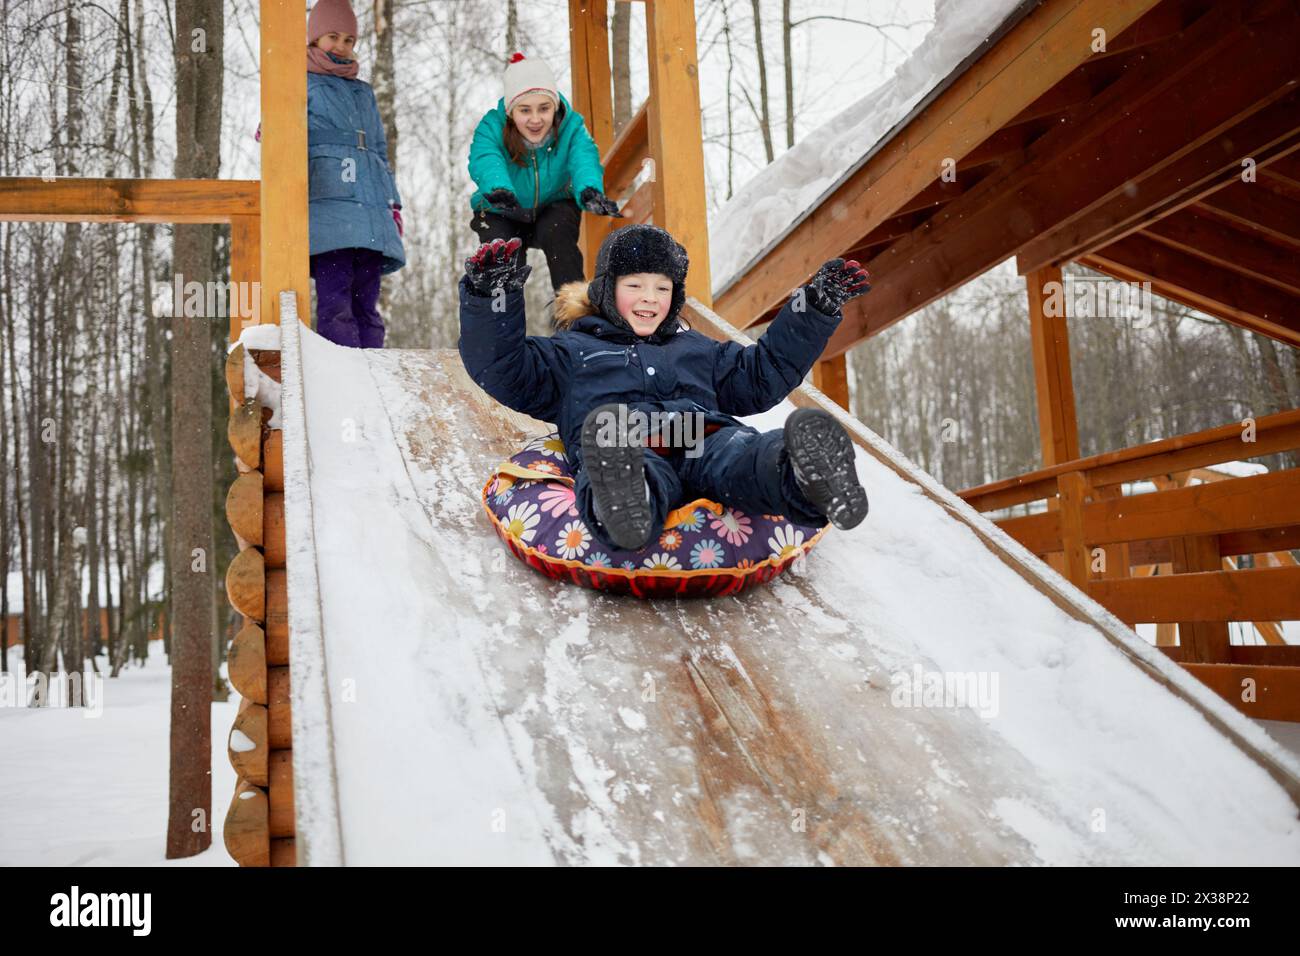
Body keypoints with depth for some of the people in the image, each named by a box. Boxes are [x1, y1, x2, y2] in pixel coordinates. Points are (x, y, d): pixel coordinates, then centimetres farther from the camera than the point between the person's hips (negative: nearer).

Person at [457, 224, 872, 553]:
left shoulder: (695, 348, 41)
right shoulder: (572, 350, 30)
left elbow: (764, 374, 46)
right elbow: (500, 369, 18)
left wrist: (816, 307, 42)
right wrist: (493, 296, 4)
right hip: (622, 448, -2)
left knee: (746, 456, -37)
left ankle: (808, 480, -69)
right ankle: (622, 500, -78)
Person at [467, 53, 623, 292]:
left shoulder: (570, 126, -20)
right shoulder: (491, 127, -23)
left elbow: (584, 159, -40)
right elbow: (486, 162, -44)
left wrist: (590, 191, -66)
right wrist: (499, 190, -69)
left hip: (554, 207, 0)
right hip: (500, 214, 0)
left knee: (558, 236, -30)